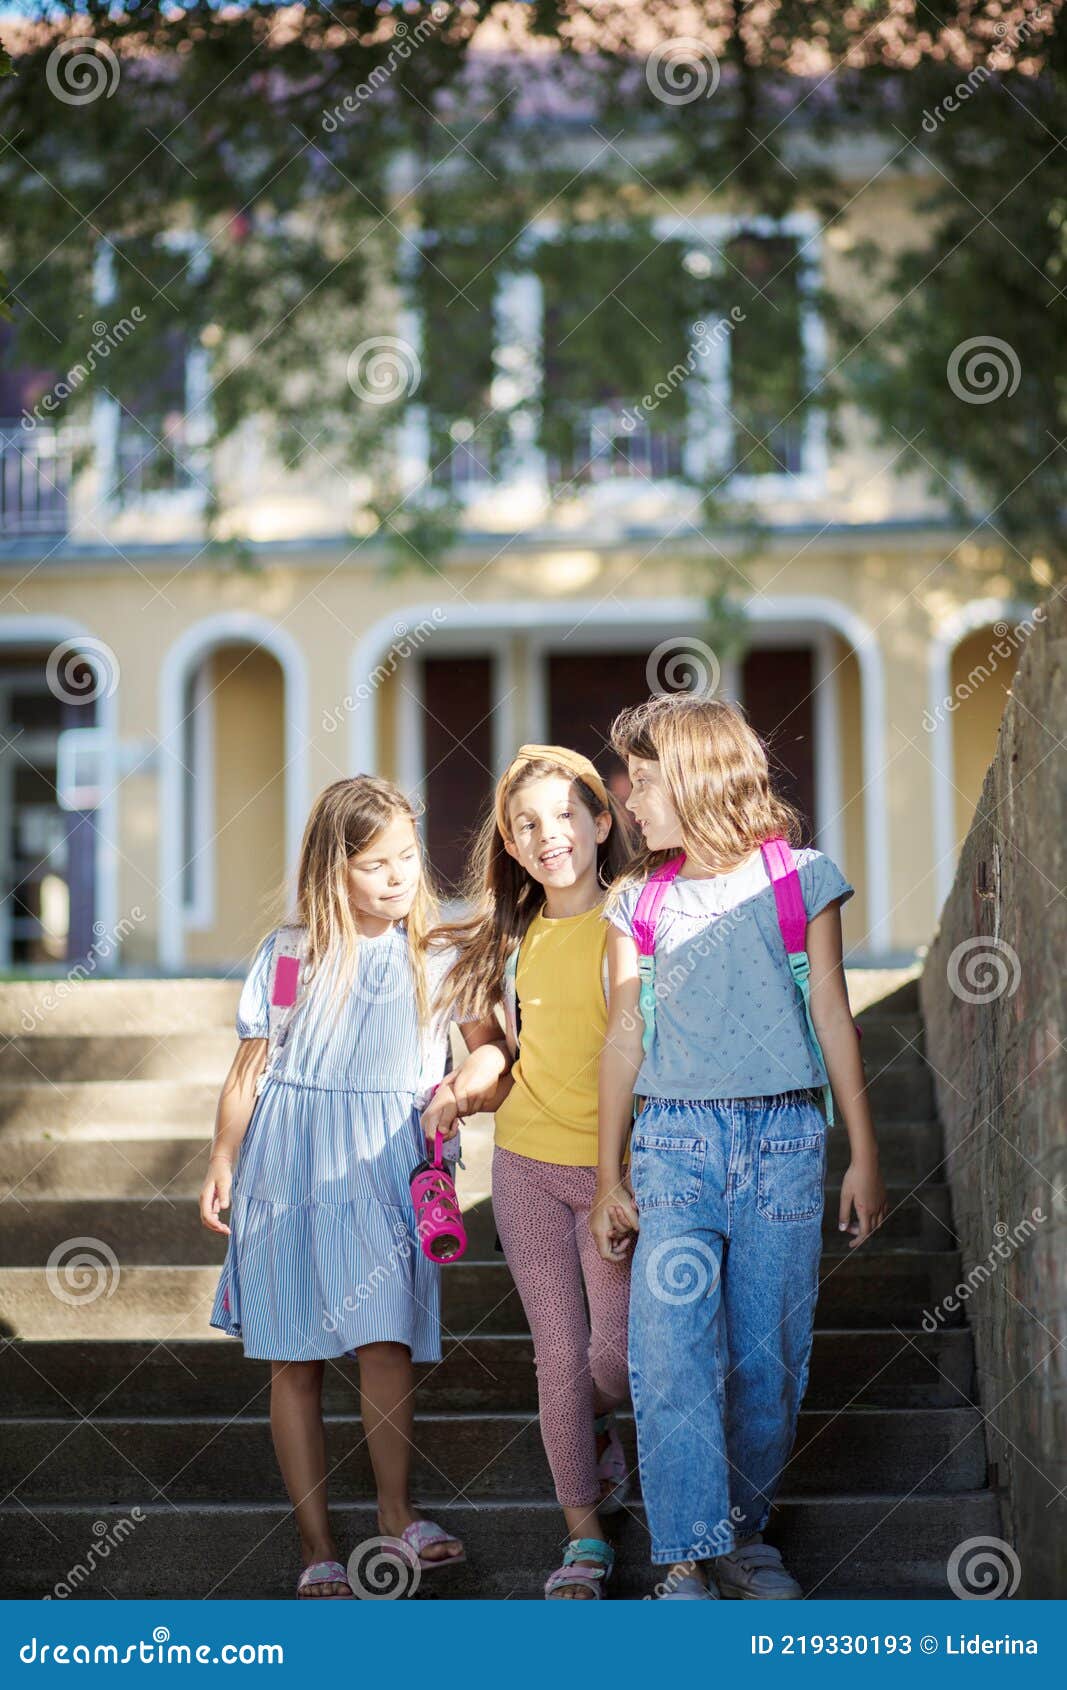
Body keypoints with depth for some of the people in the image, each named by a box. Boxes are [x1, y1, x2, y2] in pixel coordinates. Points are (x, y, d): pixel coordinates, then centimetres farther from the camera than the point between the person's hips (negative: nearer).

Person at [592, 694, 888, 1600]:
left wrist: (865, 1155, 4)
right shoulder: (639, 901, 10)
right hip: (675, 1141, 1)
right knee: (669, 1357, -11)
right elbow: (625, 1035, 12)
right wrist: (609, 1178, 10)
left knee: (769, 1358, 2)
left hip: (784, 1138, -1)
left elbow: (833, 1017, 6)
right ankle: (687, 1560, -8)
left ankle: (744, 1533, 20)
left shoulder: (799, 876, 5)